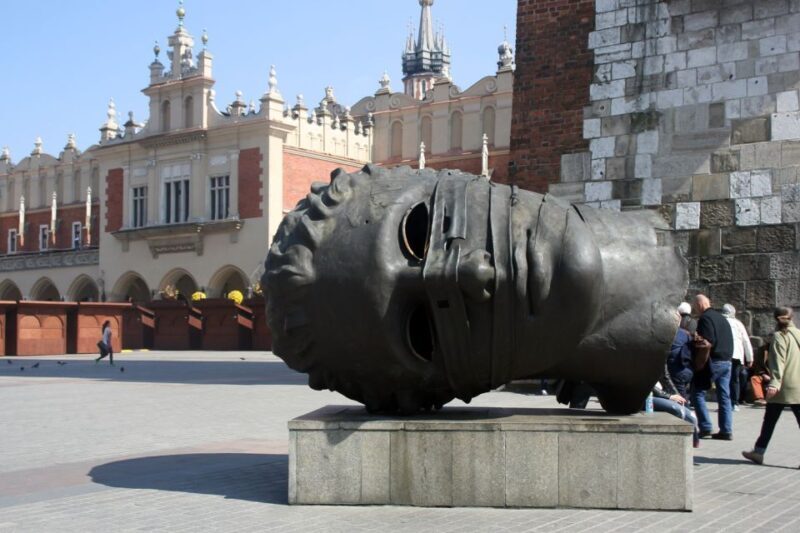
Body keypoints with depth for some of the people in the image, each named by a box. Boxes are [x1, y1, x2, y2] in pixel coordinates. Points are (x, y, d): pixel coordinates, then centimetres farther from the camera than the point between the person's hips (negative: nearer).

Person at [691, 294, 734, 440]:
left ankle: (705, 428, -5)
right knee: (724, 396, 8)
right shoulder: (722, 318, 17)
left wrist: (697, 340, -7)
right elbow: (729, 341, 18)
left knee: (697, 393, 0)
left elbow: (709, 341, -20)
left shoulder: (705, 318, -11)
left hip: (713, 362, -8)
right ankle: (726, 431, 8)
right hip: (726, 361, 8)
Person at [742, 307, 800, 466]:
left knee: (770, 421, 7)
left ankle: (758, 452, 15)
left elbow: (779, 362, -17)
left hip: (783, 387, -4)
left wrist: (774, 383, -23)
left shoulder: (779, 336, -6)